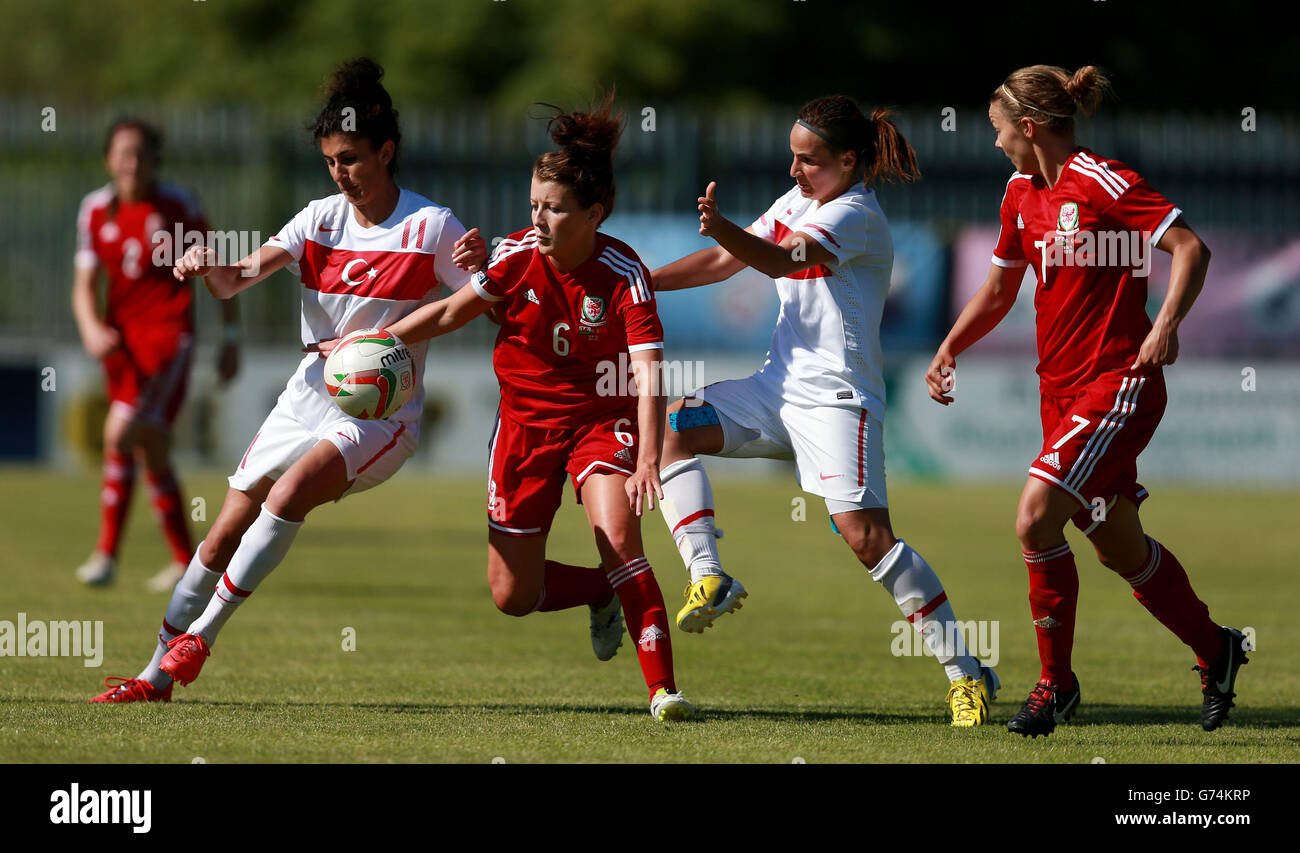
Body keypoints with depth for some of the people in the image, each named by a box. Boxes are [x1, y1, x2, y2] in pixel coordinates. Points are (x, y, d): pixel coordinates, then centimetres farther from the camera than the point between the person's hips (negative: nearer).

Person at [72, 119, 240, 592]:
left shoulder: (178, 206, -5)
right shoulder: (96, 210, 5)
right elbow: (84, 285, 3)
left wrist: (231, 339, 1)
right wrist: (91, 328, -17)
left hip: (168, 335, -5)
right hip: (120, 336, 5)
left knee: (120, 431, -21)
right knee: (151, 452, 7)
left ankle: (107, 551, -15)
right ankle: (184, 559, 18)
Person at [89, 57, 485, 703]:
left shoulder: (432, 227, -8)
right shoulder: (321, 218, 4)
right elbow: (238, 280, -6)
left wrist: (482, 268, -33)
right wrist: (206, 266, -28)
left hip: (381, 413, -5)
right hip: (308, 400, 5)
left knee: (293, 488, -31)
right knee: (227, 531, 1)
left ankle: (201, 634, -23)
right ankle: (157, 676, 13)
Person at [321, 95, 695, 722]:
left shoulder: (623, 275, -20)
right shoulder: (516, 257, -12)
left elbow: (648, 375, -28)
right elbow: (452, 312, 4)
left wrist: (648, 461, -40)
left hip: (601, 419, -3)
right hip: (526, 420, 3)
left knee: (618, 536, -29)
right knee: (511, 594, 2)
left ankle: (663, 688, -24)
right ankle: (604, 594, 32)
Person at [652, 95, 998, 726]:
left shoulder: (855, 214, -13)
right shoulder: (798, 201, 14)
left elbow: (784, 261, -30)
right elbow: (727, 263, 22)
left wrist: (721, 228, -48)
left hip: (836, 396, -9)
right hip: (780, 386, 9)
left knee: (865, 534, -19)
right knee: (675, 426, -3)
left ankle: (965, 670, -13)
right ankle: (709, 579, -9)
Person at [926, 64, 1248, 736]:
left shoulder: (1101, 182, -13)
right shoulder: (1021, 193, 12)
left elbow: (1190, 248, -17)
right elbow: (1000, 287, 24)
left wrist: (1166, 325, -28)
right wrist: (950, 348, 13)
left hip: (1120, 381, -9)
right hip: (1062, 389, 9)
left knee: (1035, 517, -19)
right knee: (1119, 547, 13)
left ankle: (1056, 683, -7)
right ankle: (1214, 650, 32)